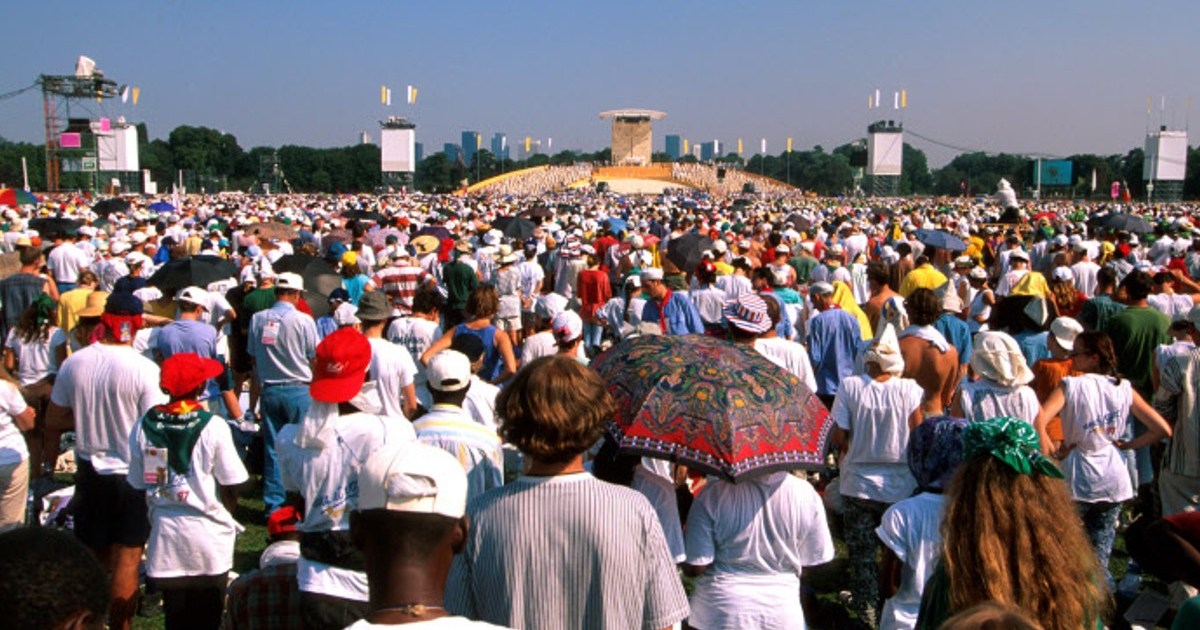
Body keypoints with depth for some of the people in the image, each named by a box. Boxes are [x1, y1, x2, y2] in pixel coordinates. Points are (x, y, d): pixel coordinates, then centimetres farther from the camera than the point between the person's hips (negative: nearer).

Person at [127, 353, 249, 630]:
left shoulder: (143, 426, -3)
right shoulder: (213, 426, -13)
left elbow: (138, 486, 3)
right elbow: (230, 488, -8)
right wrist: (226, 518, 10)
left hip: (165, 536, 3)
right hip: (209, 537, -3)